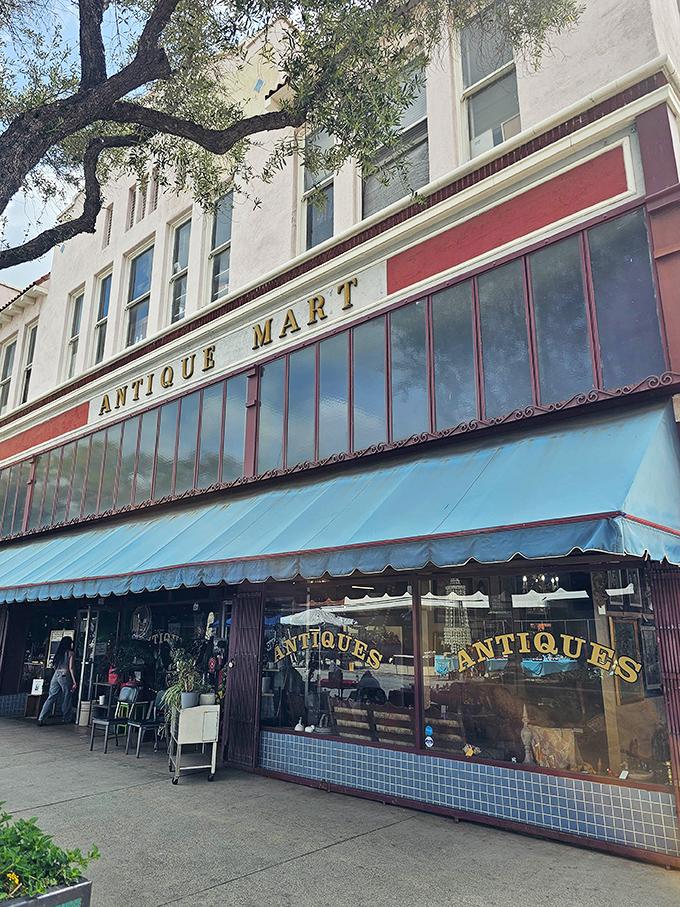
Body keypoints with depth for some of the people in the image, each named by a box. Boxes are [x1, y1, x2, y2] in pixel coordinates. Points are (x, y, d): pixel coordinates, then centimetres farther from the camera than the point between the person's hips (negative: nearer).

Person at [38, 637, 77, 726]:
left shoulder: (59, 652, 12)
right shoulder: (70, 653, -4)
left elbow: (54, 666, 15)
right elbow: (70, 667, -8)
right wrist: (74, 681, -6)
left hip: (56, 674, 5)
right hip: (65, 675, -5)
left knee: (51, 697, 4)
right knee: (66, 698, 7)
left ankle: (41, 718, -5)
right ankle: (66, 719, 16)